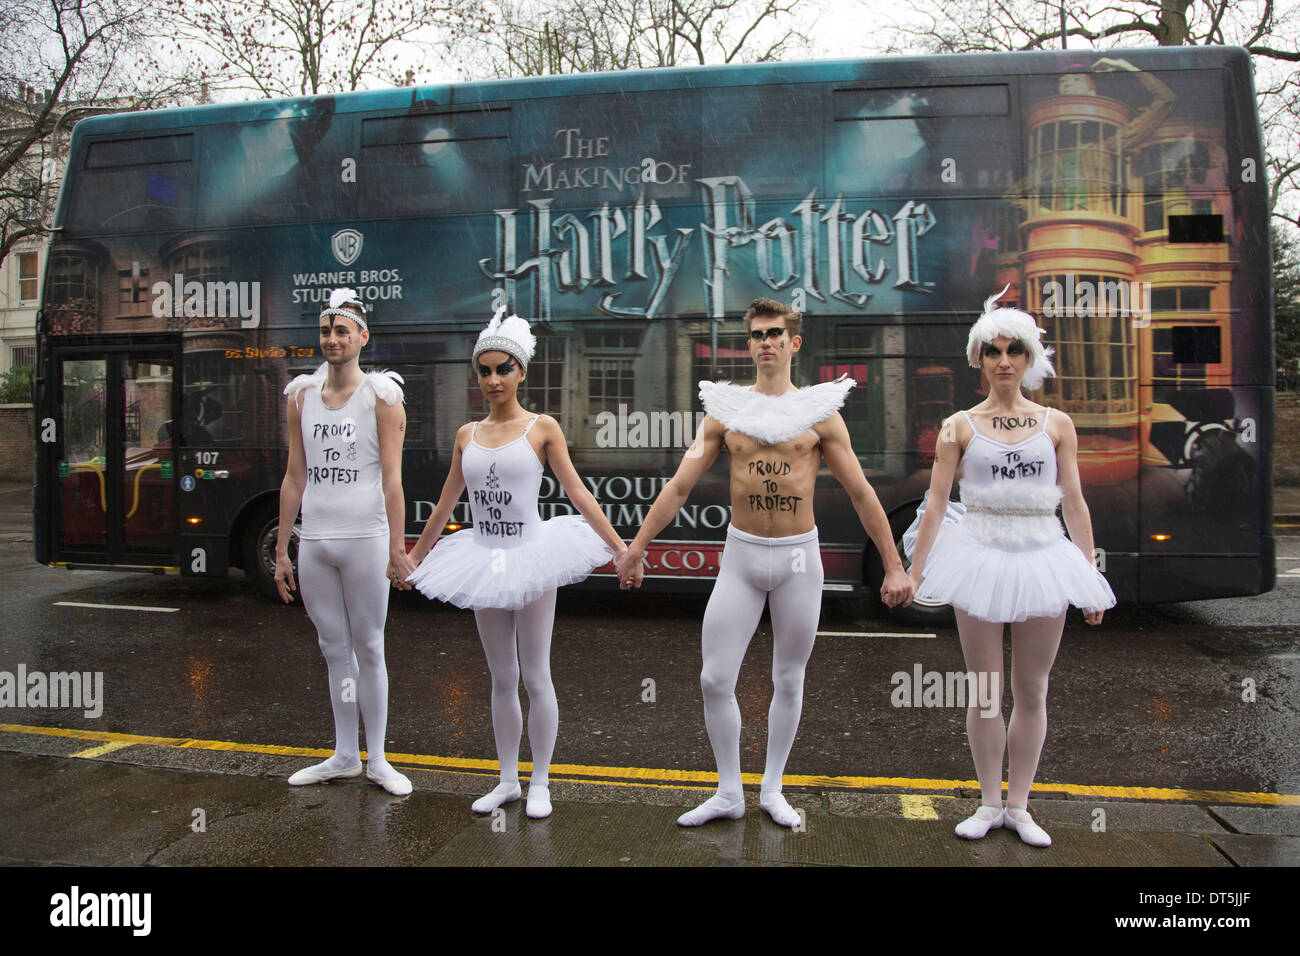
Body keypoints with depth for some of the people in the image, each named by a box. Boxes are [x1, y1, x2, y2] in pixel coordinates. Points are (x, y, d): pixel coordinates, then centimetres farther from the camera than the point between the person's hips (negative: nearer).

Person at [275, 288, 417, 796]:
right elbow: (294, 477, 12)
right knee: (334, 649, 11)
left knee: (368, 648, 3)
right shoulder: (302, 396, 11)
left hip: (364, 537, -4)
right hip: (313, 540, 4)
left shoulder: (381, 395, -1)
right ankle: (344, 755, 23)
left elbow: (392, 478, -7)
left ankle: (377, 759, 15)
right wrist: (281, 549, 10)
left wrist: (397, 548, -13)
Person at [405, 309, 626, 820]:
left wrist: (620, 548, -10)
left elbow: (578, 494, -5)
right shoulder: (467, 434, 7)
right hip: (484, 562, 4)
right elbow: (445, 504, 15)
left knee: (535, 677, 3)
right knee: (502, 679, 12)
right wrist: (413, 558, 21)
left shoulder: (542, 428, -3)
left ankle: (540, 783, 17)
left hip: (529, 558, -4)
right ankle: (508, 780, 24)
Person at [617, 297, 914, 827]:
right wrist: (636, 547, -1)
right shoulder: (724, 410, 2)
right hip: (741, 555, 1)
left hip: (799, 556, 0)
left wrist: (894, 565, 1)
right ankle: (728, 793, 17)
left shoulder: (821, 412, 0)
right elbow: (678, 486, 2)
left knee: (788, 681, 10)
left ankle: (772, 789, 28)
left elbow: (861, 494, 3)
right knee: (715, 680, -2)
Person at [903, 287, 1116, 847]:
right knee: (985, 691, 6)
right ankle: (990, 802, 21)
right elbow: (936, 502, 1)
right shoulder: (960, 427, 2)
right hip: (980, 554, -1)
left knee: (1032, 692, 8)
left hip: (1041, 558, 2)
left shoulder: (1056, 424, 6)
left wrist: (1090, 574, 5)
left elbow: (1074, 504, 7)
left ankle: (1019, 805, 22)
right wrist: (914, 572, -2)